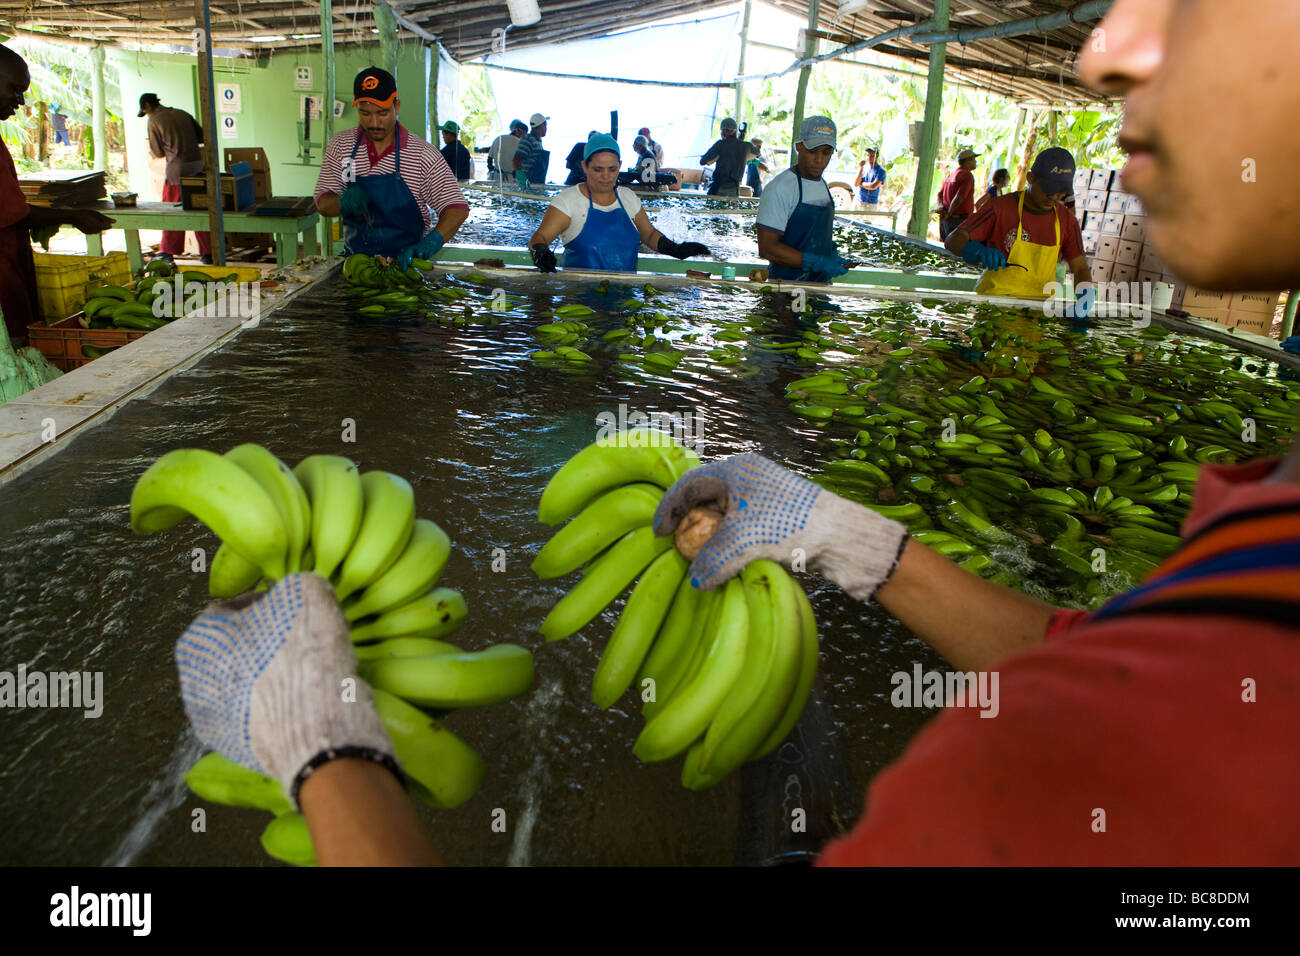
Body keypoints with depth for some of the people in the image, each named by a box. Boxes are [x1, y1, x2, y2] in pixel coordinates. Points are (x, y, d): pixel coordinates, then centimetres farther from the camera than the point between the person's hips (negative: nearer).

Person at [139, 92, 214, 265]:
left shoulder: (154, 120, -1)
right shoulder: (183, 114, 14)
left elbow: (157, 152, 3)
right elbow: (201, 137, 17)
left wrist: (151, 153, 25)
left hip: (177, 168, -5)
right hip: (197, 165, 5)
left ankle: (168, 252, 12)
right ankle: (207, 252, 6)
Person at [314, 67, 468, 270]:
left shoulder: (423, 154, -3)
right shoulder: (340, 145, 6)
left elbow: (457, 209, -9)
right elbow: (323, 204, 8)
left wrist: (430, 242, -28)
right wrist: (344, 202, -17)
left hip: (406, 261, -2)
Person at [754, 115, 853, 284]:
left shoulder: (823, 186, 15)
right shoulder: (780, 187, -11)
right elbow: (767, 248, -18)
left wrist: (832, 256, 7)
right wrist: (818, 263, -19)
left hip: (822, 282, 7)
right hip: (786, 284, -7)